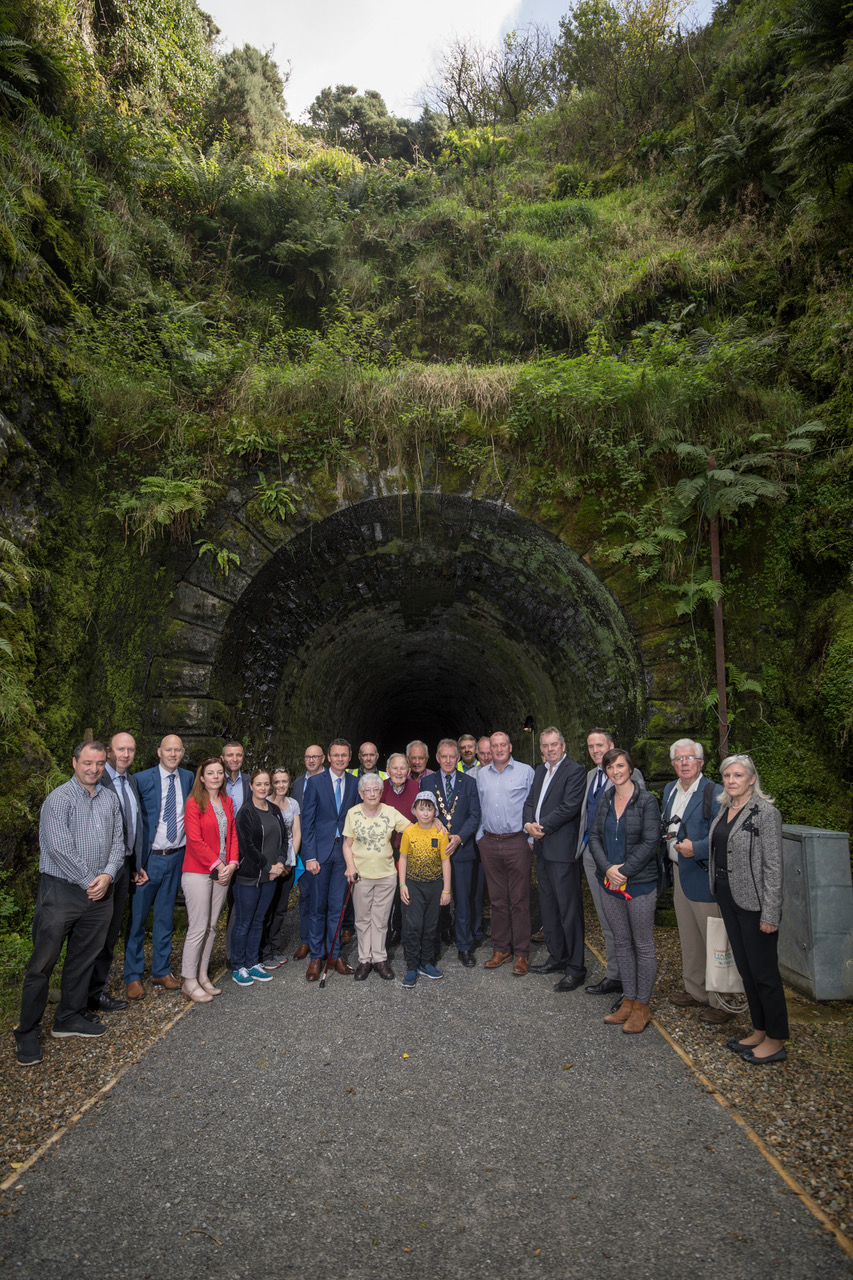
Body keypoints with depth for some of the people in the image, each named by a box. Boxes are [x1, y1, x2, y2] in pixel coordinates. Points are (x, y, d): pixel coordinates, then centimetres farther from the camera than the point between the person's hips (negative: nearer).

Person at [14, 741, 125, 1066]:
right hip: (61, 891, -5)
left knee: (84, 959, 15)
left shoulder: (110, 799, 8)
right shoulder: (59, 799, -10)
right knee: (43, 963, 1)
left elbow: (118, 841, 7)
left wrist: (107, 875, -9)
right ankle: (28, 1032, 15)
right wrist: (89, 881, -12)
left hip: (99, 893, 6)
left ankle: (69, 1017, 31)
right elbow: (60, 849, -16)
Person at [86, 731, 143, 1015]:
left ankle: (99, 985, 31)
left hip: (125, 864, 8)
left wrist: (135, 862, 13)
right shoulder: (97, 780, -15)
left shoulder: (132, 781, 11)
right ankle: (94, 994, 18)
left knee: (112, 930, 17)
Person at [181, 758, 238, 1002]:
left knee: (211, 926, 10)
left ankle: (202, 976, 21)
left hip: (222, 872, 6)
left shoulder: (227, 802, 11)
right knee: (198, 927, -2)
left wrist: (232, 863, -2)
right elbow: (195, 840, -13)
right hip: (198, 872, -6)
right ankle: (189, 981, 10)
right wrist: (218, 865, -12)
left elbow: (232, 834, 12)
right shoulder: (194, 803, -8)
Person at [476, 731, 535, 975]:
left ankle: (522, 954, 12)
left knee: (519, 900, 1)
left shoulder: (525, 771, -1)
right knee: (497, 899, 11)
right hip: (489, 843, 4)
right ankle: (501, 949, 22)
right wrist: (480, 836, 10)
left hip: (517, 842, -3)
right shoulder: (481, 774, 11)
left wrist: (531, 838, -5)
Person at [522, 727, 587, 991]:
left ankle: (575, 967, 8)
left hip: (562, 850, -8)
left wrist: (543, 827, -15)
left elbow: (569, 807, -18)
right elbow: (530, 802, 14)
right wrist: (529, 824, -5)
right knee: (548, 907, 16)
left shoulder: (575, 771, -9)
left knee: (569, 908, -3)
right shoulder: (540, 771, 16)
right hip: (542, 849, 8)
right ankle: (558, 957, 29)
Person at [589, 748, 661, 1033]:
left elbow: (650, 842, -14)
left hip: (640, 883, -5)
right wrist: (608, 868, -10)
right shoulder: (604, 801, 7)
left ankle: (642, 1007, 18)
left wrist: (624, 871, -17)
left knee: (643, 945, 5)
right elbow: (594, 837, 5)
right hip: (610, 882, 5)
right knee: (622, 943, 14)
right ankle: (628, 1001, 27)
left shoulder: (646, 801, -9)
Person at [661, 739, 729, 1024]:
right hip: (679, 875, 8)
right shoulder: (669, 789, 10)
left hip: (704, 877, -8)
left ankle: (720, 1001, 17)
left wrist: (696, 848, -26)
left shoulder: (715, 793, -15)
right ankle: (694, 990, 35)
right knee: (688, 939, 20)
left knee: (713, 941, 3)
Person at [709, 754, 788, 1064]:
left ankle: (776, 1041, 20)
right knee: (745, 969, 17)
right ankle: (759, 1031, 32)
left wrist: (770, 914, -16)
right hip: (728, 898, 8)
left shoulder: (765, 813, -15)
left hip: (754, 904, -7)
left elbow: (773, 867, -15)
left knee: (764, 973, 4)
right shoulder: (723, 809, 7)